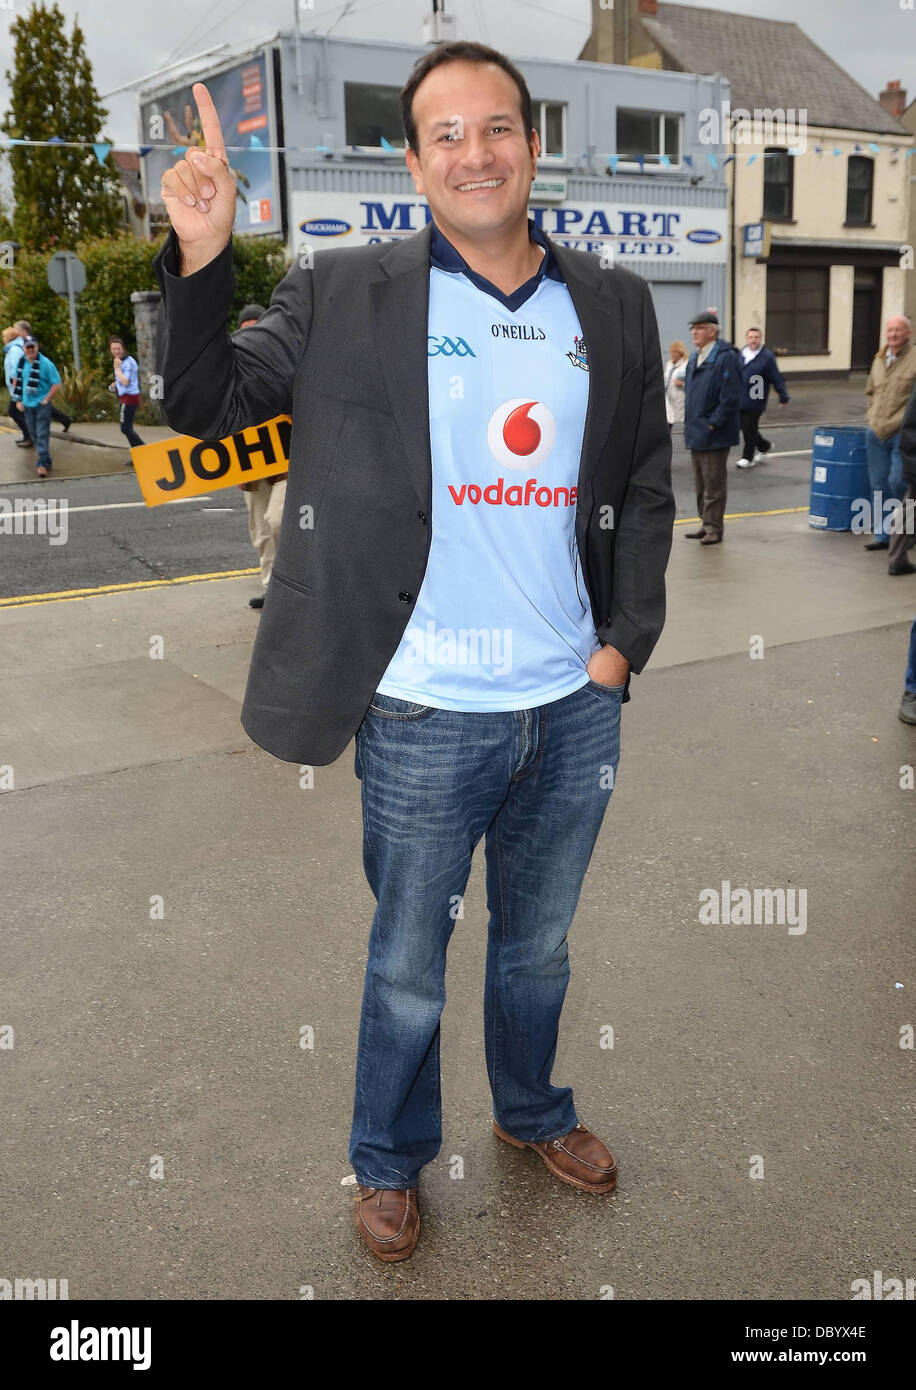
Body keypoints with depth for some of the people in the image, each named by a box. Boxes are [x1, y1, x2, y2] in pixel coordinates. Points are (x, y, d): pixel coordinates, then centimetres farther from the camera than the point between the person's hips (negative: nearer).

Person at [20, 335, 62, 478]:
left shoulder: (46, 363, -12)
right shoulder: (22, 363, 4)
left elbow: (57, 385, -12)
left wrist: (45, 400, -12)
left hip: (42, 405, -6)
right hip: (28, 405, 6)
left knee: (42, 435, -10)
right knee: (34, 434, 12)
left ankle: (43, 464, -11)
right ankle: (45, 461, 25)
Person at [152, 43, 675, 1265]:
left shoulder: (613, 307, 5)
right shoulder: (343, 296, -5)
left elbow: (647, 487, 10)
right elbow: (208, 408, -3)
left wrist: (626, 643, 1)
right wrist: (200, 259, -19)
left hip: (576, 708, 4)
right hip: (426, 720, -3)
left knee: (538, 945, 24)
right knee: (408, 964, 15)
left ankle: (533, 1113, 50)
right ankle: (390, 1159, 41)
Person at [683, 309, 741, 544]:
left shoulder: (726, 358, -13)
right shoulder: (694, 357, 14)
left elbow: (731, 399, -17)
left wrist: (713, 424, -17)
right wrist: (691, 423, 14)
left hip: (714, 435, -9)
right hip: (696, 432, 9)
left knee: (714, 483, -2)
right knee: (701, 483, 15)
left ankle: (714, 528, 6)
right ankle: (706, 525, 25)